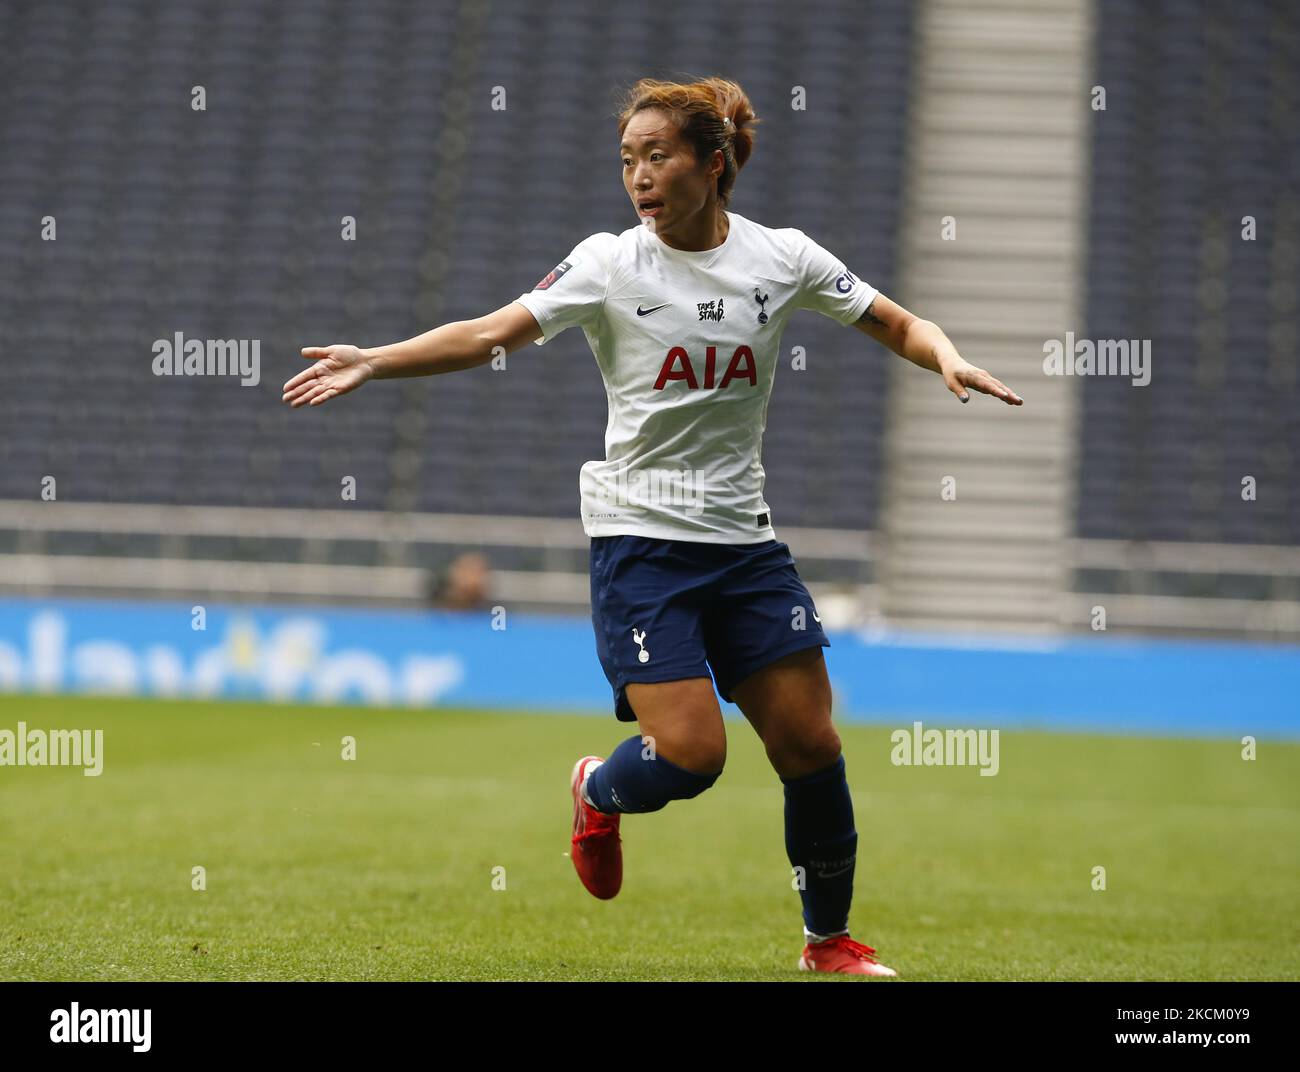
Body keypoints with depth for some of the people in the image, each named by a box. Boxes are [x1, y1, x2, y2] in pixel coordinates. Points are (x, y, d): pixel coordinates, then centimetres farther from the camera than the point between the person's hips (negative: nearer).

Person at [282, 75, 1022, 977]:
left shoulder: (782, 258, 1)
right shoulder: (610, 264, -5)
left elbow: (899, 325, 10)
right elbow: (490, 335, -10)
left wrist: (950, 360, -11)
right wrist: (374, 362, -21)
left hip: (744, 538, 3)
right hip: (639, 533, -3)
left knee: (811, 743, 0)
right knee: (691, 753, -15)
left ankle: (829, 937, 19)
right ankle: (598, 792, 20)